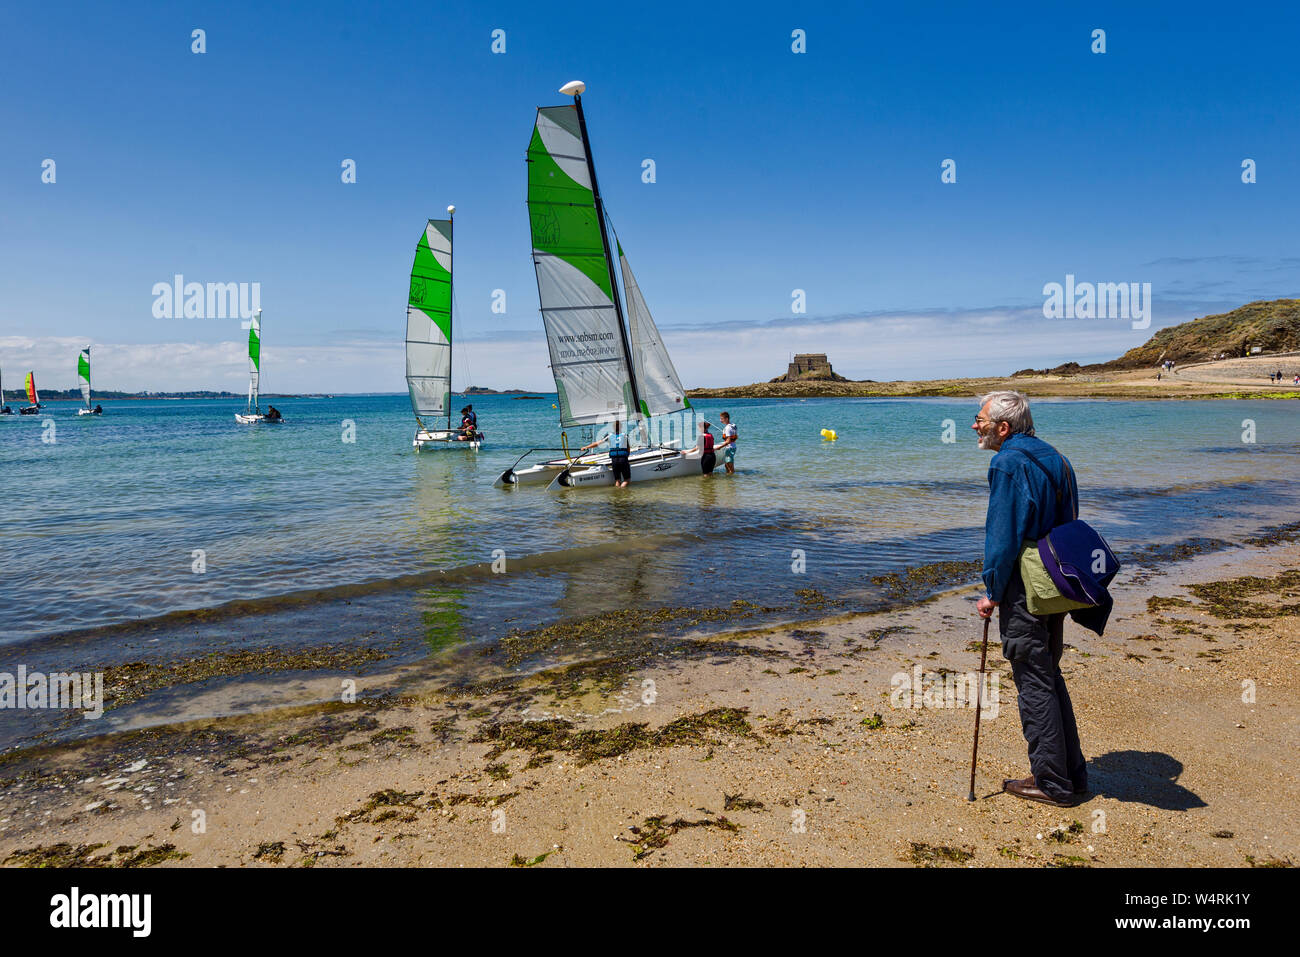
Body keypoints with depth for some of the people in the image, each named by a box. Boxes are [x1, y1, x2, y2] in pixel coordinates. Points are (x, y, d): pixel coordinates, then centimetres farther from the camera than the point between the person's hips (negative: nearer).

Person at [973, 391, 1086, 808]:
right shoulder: (1054, 458, 13)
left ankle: (1052, 783, 8)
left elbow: (1004, 535, -18)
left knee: (1034, 685, 0)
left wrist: (992, 592, -11)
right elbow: (1067, 524, 16)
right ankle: (1072, 773, 25)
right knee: (1049, 676, 18)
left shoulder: (1008, 463, -15)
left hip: (1024, 591, -9)